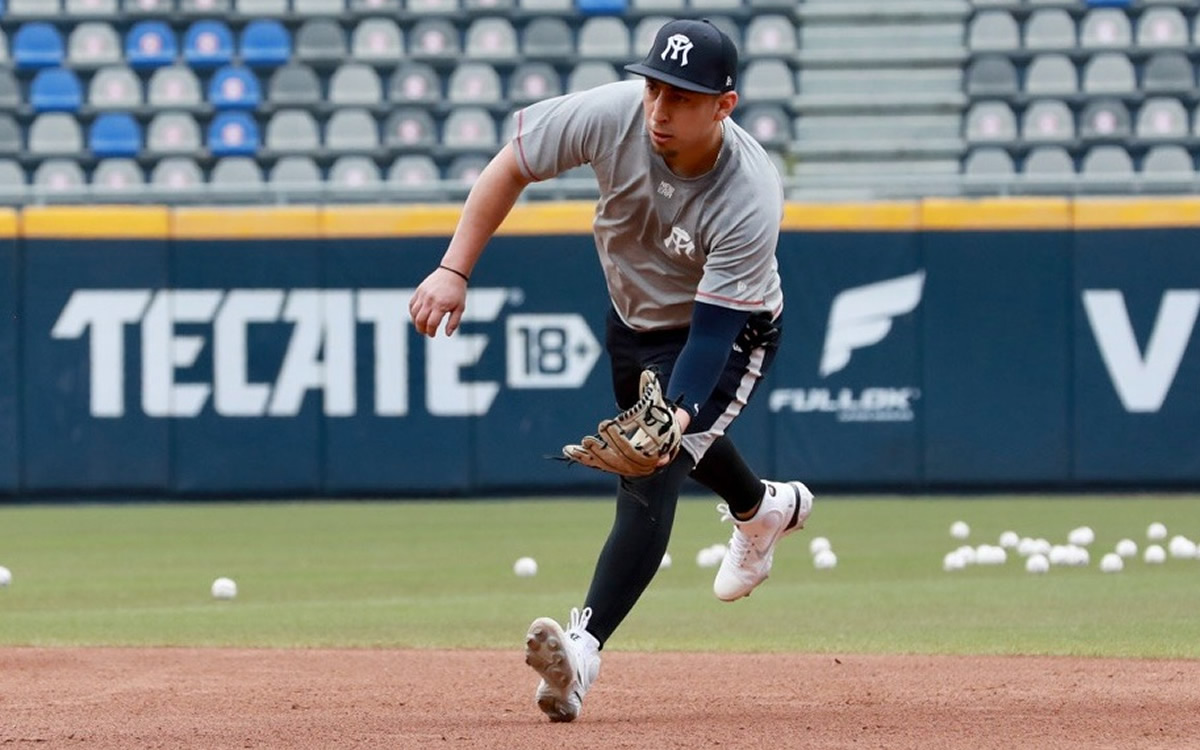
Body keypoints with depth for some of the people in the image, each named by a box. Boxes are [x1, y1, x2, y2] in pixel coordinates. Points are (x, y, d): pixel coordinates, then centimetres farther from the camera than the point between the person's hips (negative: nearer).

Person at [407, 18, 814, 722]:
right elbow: (511, 166, -14)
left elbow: (713, 332, -35)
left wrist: (673, 419, -51)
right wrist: (454, 271, -22)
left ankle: (585, 647, -33)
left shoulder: (750, 198, -38)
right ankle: (767, 508, 61)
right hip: (632, 316, 6)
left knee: (651, 474, -24)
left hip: (731, 335, -6)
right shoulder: (613, 115, -30)